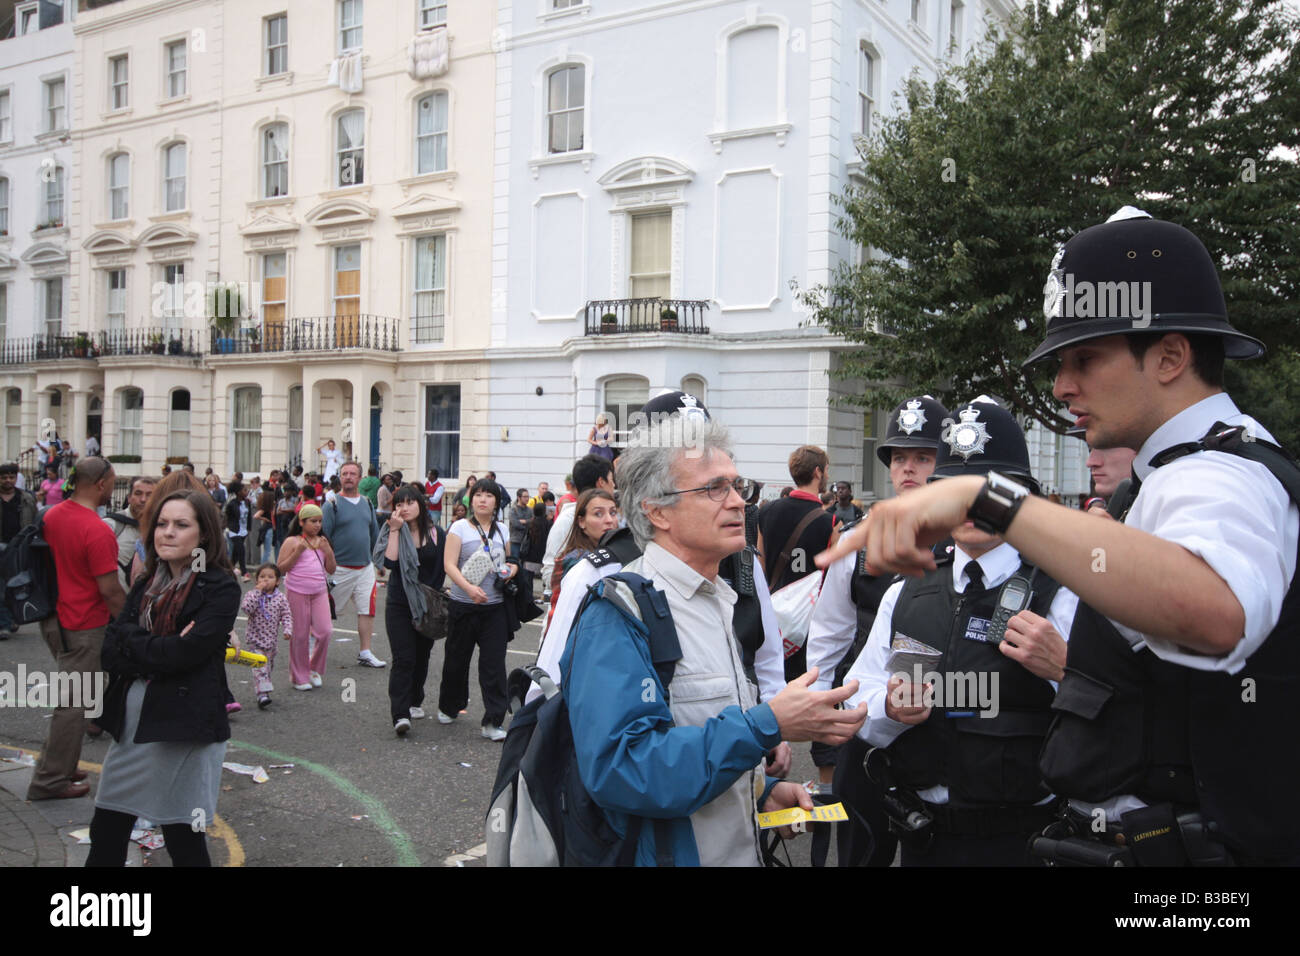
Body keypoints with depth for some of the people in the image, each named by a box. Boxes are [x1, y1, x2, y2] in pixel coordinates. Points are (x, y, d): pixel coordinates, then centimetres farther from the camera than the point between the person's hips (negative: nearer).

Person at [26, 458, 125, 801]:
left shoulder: (52, 515, 3)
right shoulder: (97, 531, -23)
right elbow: (109, 589, -21)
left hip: (55, 620, 9)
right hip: (84, 628, -9)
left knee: (69, 696, 21)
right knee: (74, 704, 2)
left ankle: (60, 765, 30)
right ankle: (51, 781, 11)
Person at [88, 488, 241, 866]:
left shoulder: (220, 588, -10)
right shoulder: (147, 584, 10)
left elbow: (185, 653, -21)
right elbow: (111, 652, 0)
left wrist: (134, 645, -8)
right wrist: (161, 649, -14)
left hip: (185, 724, -6)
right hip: (131, 719, 7)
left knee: (183, 839, 7)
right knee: (105, 835, 16)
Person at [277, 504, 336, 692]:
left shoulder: (322, 542, 11)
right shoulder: (292, 542, -2)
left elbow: (331, 570, 10)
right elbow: (281, 568, -6)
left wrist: (328, 551, -5)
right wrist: (298, 552, -16)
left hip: (320, 591, 4)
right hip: (297, 592, -4)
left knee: (325, 631, -6)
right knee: (300, 635, 2)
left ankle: (315, 669, 16)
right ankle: (299, 677, 16)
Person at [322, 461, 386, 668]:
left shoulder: (367, 503, 12)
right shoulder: (332, 505, -6)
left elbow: (375, 534, 20)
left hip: (365, 567, 5)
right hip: (340, 568, -5)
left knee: (367, 610, 2)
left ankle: (365, 653, 9)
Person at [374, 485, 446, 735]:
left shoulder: (437, 534, 1)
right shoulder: (392, 533, -2)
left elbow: (445, 568, 6)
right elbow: (389, 561, -19)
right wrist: (395, 531, -18)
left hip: (428, 605, 2)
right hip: (399, 605, -2)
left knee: (422, 657, 13)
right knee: (403, 659, -12)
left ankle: (415, 701, 33)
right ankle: (400, 714, -15)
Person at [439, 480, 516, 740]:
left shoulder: (502, 530, 10)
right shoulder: (460, 528, -2)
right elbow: (449, 564, -10)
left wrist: (512, 568, 0)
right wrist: (468, 587, -25)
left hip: (495, 606, 2)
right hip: (464, 605, -2)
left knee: (494, 664, -4)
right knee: (457, 659, 11)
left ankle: (493, 722, 0)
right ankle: (448, 708, 35)